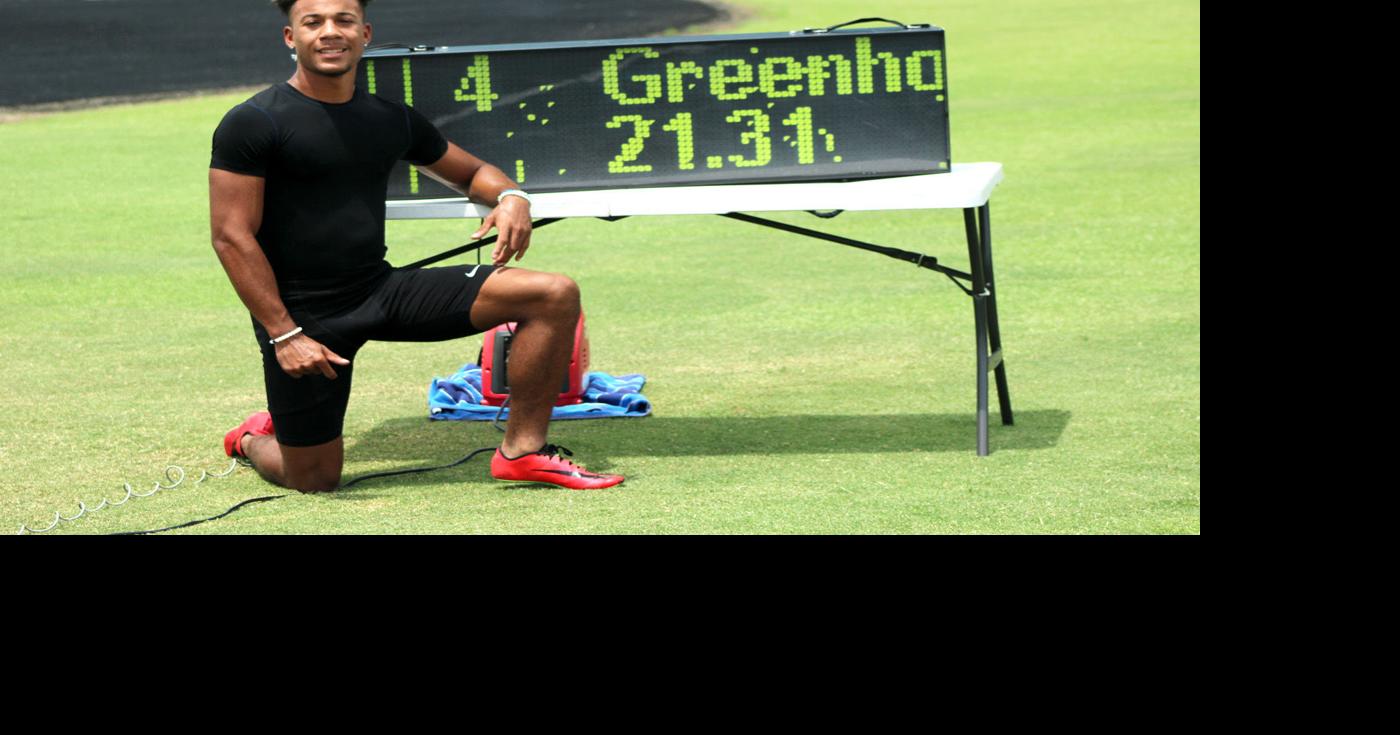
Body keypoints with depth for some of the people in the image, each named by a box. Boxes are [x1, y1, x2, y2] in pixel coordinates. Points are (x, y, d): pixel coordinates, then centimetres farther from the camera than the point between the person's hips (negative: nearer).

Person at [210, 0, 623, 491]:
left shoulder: (391, 119, 8)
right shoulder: (253, 124, -9)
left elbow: (469, 171, 23)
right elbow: (232, 237, -12)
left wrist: (511, 197, -2)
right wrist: (284, 335, -19)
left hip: (383, 290, 5)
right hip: (301, 316, -5)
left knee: (555, 295, -8)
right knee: (314, 481, 0)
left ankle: (522, 451, -1)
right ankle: (253, 440, 36)